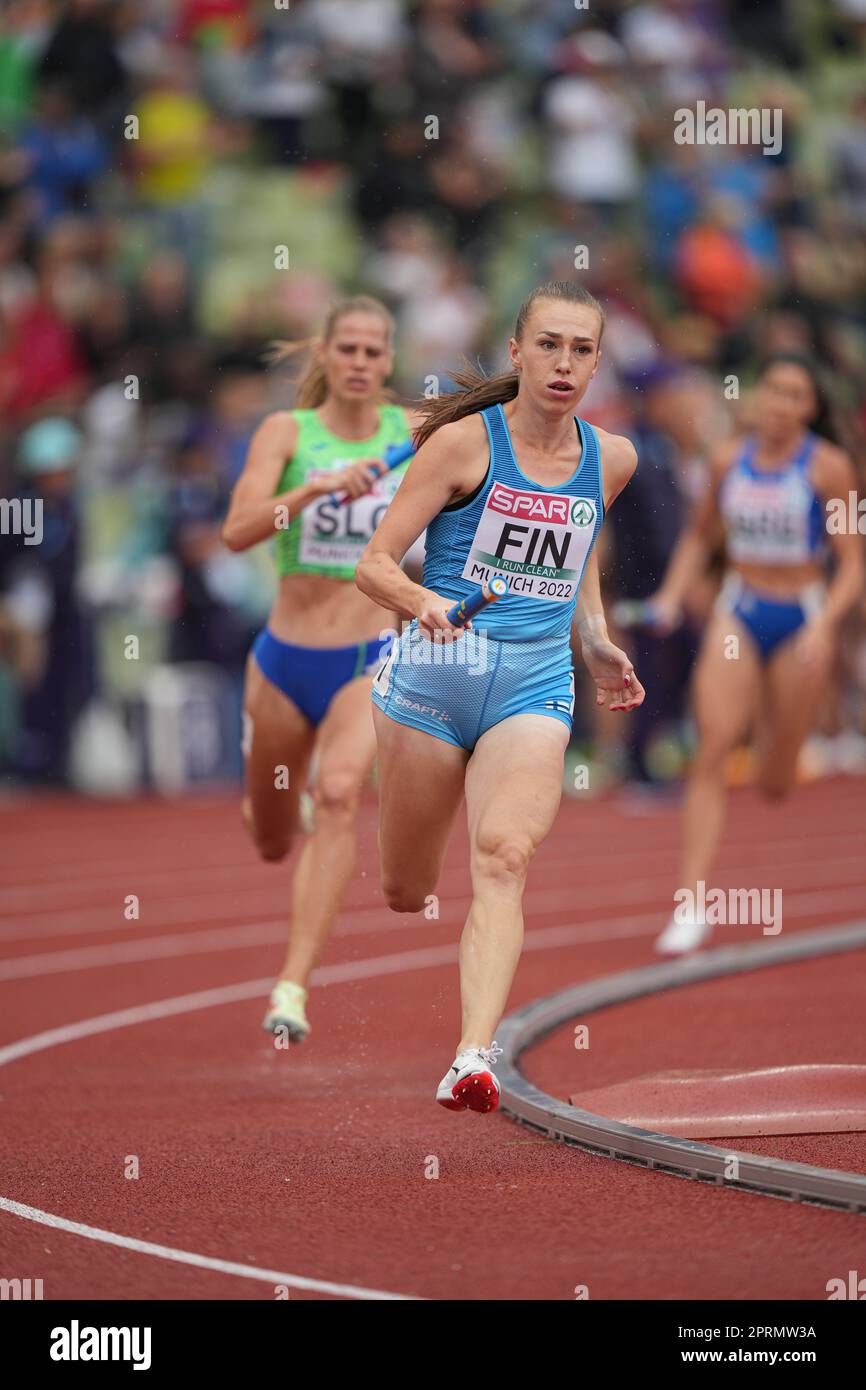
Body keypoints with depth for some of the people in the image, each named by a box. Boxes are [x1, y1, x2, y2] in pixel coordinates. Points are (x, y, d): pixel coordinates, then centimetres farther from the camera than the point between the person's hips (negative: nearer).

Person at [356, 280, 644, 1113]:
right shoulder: (465, 443, -5)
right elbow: (374, 564, -7)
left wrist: (596, 643, 17)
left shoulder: (611, 461, 8)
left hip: (535, 691, 2)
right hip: (432, 677, -2)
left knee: (503, 861, -22)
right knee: (403, 894, 5)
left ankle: (474, 1058, -35)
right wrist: (421, 602, -28)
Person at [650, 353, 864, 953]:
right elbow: (699, 535, 17)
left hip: (802, 621, -2)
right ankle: (693, 903, -20)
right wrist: (672, 596, 3)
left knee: (775, 784, 8)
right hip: (737, 616, 2)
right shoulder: (730, 461, 2)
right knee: (711, 753, -17)